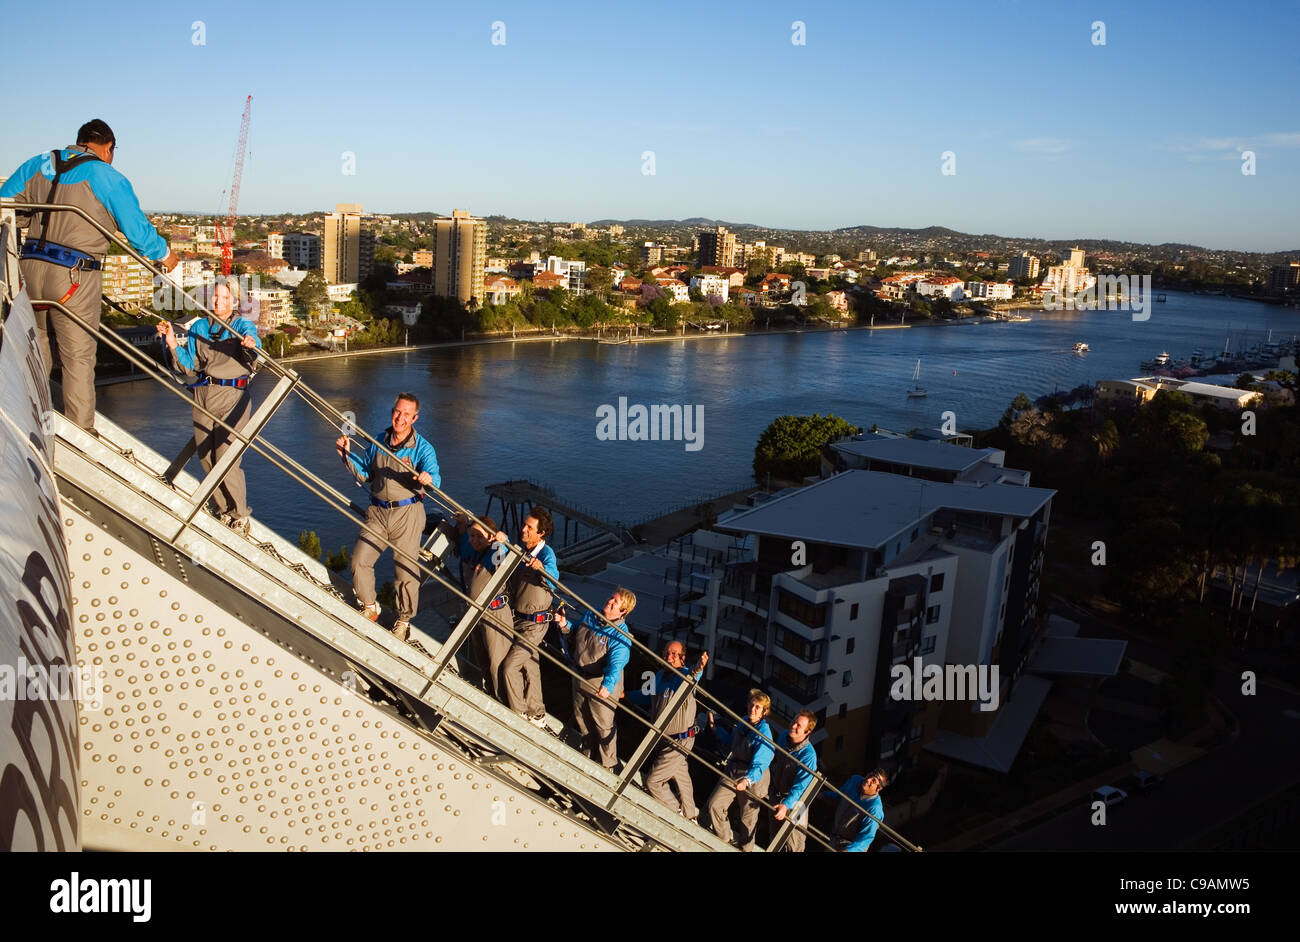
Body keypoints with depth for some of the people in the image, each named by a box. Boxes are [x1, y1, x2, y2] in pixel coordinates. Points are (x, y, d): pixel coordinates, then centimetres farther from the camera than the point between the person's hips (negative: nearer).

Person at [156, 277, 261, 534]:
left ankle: (240, 516, 7)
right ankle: (225, 511, 22)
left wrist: (250, 346, -44)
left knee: (225, 459, -10)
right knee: (205, 456, 6)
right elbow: (189, 366, 8)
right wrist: (172, 343, -7)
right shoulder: (198, 327, 12)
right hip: (203, 395, 5)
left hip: (232, 396, -5)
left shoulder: (243, 326, 0)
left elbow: (252, 355, -21)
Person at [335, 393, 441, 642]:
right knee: (359, 560, 3)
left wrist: (428, 479, -42)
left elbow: (435, 479, -19)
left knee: (406, 568, -1)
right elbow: (364, 473, 16)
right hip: (377, 511, 5)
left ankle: (404, 620, 19)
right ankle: (369, 608, 26)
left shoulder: (422, 447, -7)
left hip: (407, 514, -4)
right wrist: (347, 455, 1)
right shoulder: (378, 441, 8)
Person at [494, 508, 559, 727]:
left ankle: (519, 714, 13)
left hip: (535, 623, -8)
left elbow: (553, 582, -37)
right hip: (518, 618, 8)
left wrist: (542, 568, -59)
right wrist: (503, 539, -19)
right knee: (530, 666, 18)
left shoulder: (546, 553, -22)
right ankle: (537, 715, 33)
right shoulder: (521, 550, 2)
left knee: (510, 666, -6)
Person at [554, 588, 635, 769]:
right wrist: (565, 624, -9)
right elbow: (574, 629, 13)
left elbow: (616, 664, -36)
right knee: (581, 719, 24)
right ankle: (588, 755, 49)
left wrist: (608, 685, -52)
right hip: (580, 678, 7)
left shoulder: (621, 636, -26)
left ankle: (608, 764, 33)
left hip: (602, 683, -7)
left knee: (603, 725, 9)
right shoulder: (589, 617, -7)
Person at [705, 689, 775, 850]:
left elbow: (759, 764, -31)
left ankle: (744, 848, 34)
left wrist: (747, 780, -48)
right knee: (714, 804, 0)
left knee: (748, 818, 8)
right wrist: (714, 727, 23)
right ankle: (724, 839, 24)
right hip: (732, 772, 6)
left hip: (752, 778, -6)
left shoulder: (764, 734, -22)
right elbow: (730, 741, 22)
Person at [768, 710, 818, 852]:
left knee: (793, 844, 4)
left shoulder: (808, 755, -30)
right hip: (776, 794, 6)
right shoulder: (784, 735, -9)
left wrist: (786, 804, -45)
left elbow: (800, 786, -32)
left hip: (794, 800, -6)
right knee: (775, 834, 23)